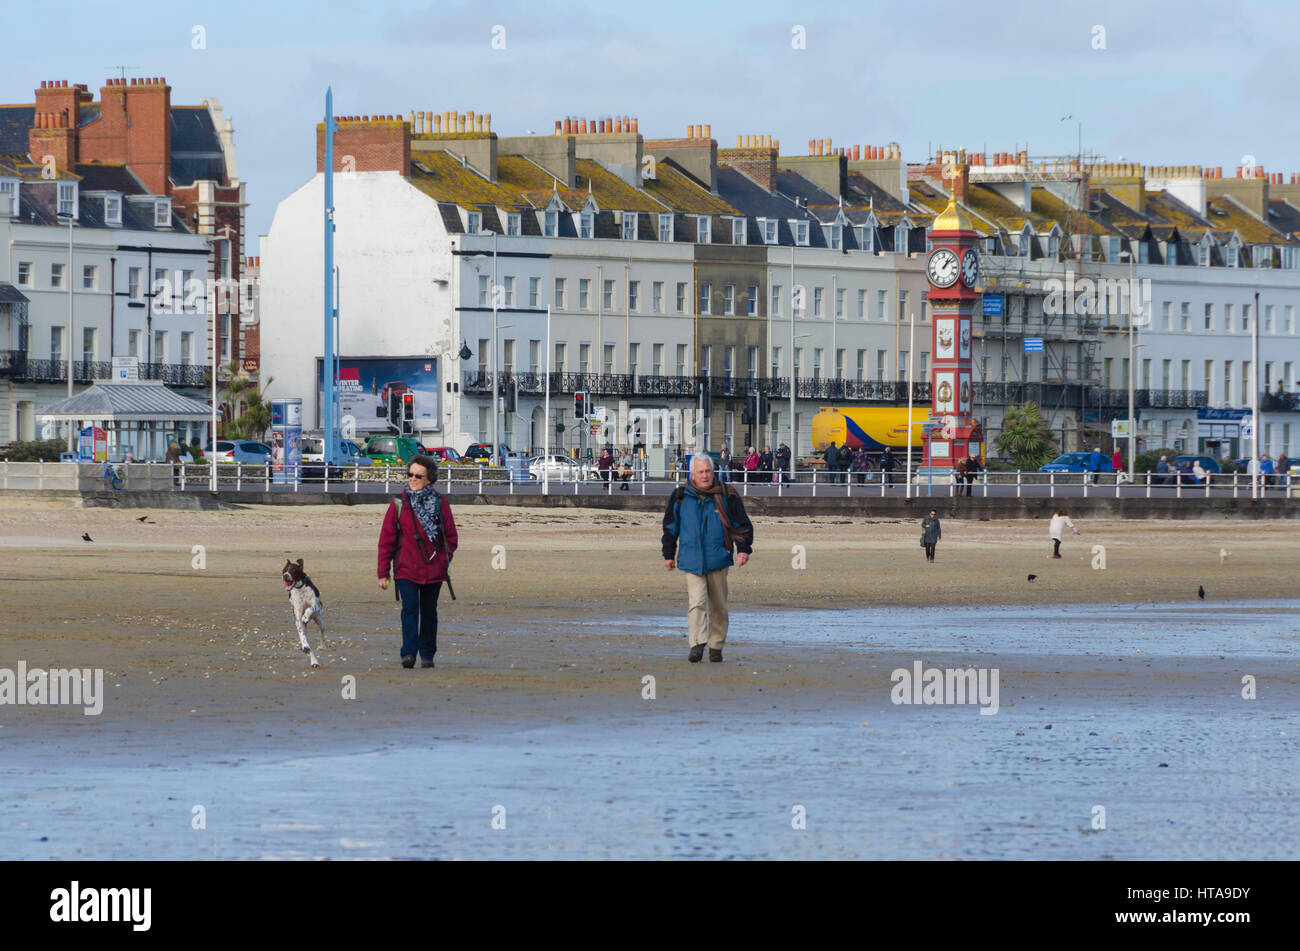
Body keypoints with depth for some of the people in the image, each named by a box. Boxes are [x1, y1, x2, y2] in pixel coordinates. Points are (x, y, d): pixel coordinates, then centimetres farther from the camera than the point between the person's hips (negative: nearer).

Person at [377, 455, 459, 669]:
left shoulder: (439, 503, 3)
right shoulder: (398, 505, 2)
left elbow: (451, 537, 11)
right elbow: (386, 540, 3)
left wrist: (444, 561, 4)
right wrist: (383, 572, 0)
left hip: (433, 569, 1)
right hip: (406, 568, -1)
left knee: (429, 611, 8)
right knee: (409, 609, -15)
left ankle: (427, 655, 19)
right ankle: (408, 653, -22)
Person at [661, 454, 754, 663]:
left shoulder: (726, 496, 2)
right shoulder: (681, 497, 4)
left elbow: (742, 525, 8)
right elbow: (670, 527, 16)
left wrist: (743, 549, -5)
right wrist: (669, 554, 16)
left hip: (718, 559, 1)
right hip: (691, 559, -1)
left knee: (718, 605, 7)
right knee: (696, 602, -15)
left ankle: (716, 646, 18)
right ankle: (697, 645, -20)